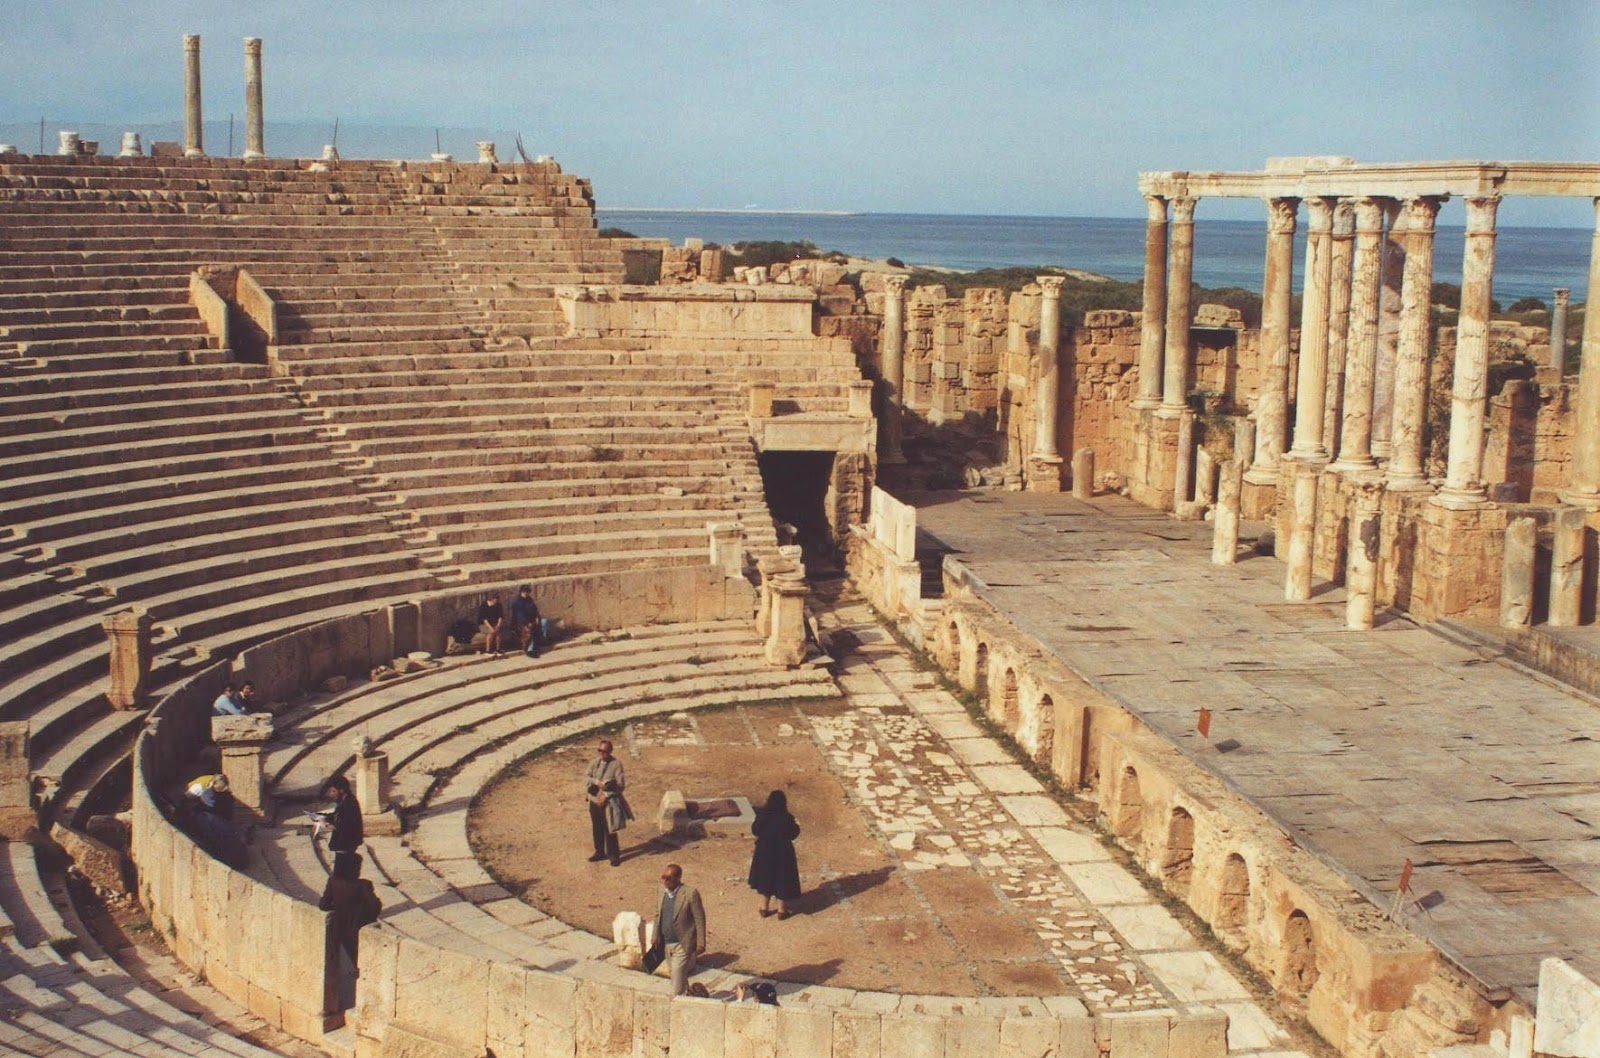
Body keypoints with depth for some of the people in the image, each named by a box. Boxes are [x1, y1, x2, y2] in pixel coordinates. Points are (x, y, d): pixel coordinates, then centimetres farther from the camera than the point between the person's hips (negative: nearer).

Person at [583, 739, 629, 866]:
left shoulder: (616, 764, -12)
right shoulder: (594, 762, 2)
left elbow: (620, 784, -13)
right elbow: (586, 777, -4)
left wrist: (606, 795, -18)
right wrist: (597, 782, -21)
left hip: (609, 802, -5)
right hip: (595, 800, 5)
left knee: (609, 830, 1)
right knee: (597, 829, 15)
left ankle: (613, 855, 14)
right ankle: (599, 852, 30)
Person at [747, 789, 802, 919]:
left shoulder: (762, 815, -13)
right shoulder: (786, 818, -21)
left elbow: (755, 831, -1)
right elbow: (792, 834, -11)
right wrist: (796, 826, 8)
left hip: (764, 852, 3)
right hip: (782, 853, -3)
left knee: (765, 878, 19)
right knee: (782, 879, 12)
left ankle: (764, 908, 28)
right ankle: (782, 910, 22)